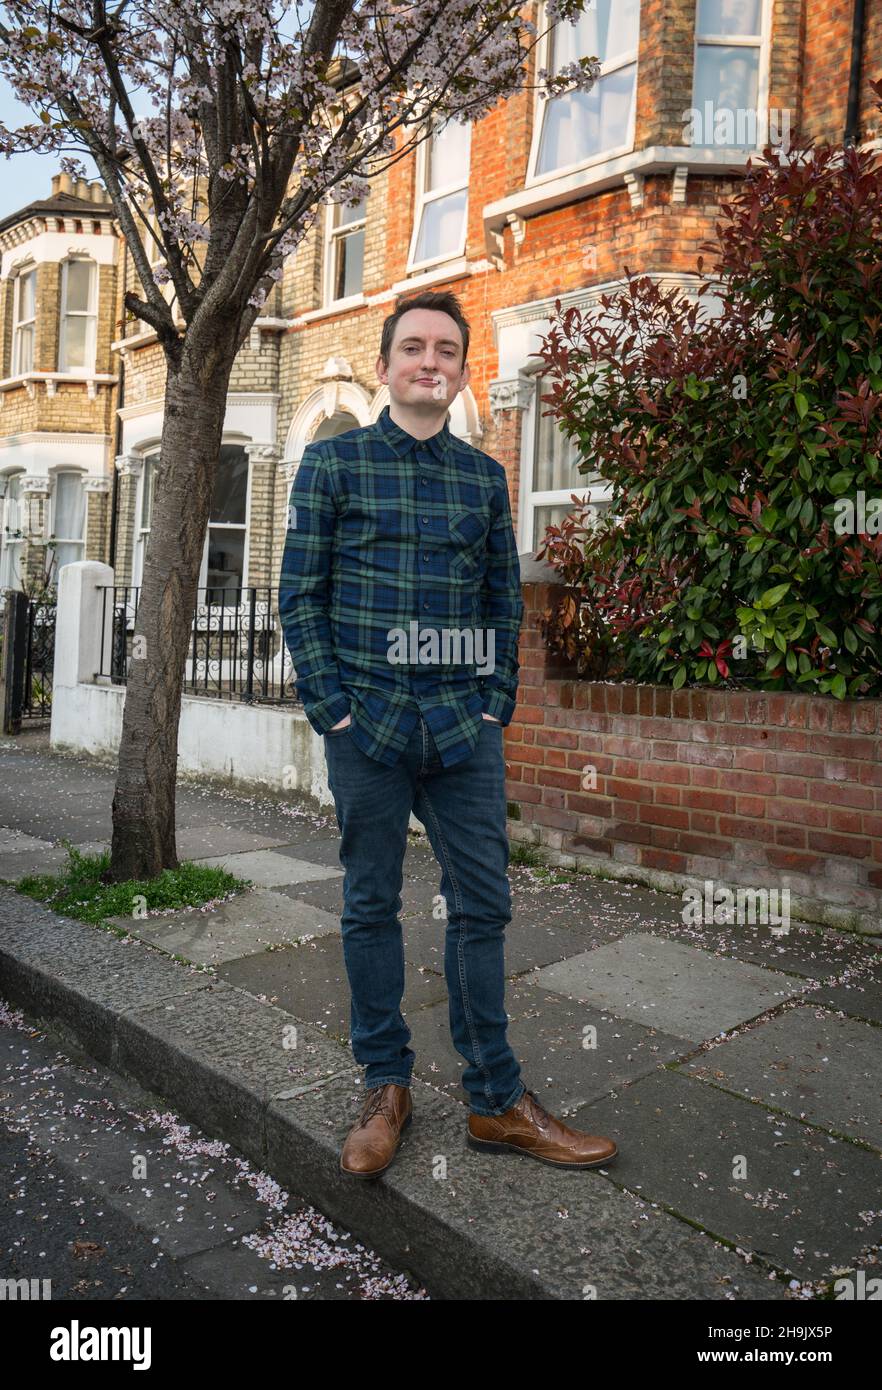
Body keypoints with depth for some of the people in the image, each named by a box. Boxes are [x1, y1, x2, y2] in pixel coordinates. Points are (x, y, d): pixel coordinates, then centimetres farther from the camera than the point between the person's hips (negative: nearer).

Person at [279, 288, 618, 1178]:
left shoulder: (485, 476, 12)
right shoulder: (332, 460, 5)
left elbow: (505, 601, 14)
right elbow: (300, 594, 1)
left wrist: (495, 701, 3)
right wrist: (333, 705, -7)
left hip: (464, 725, 2)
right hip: (366, 721, -2)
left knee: (482, 904, 5)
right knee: (371, 904, 7)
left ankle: (495, 1102, 19)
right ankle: (385, 1088, 24)